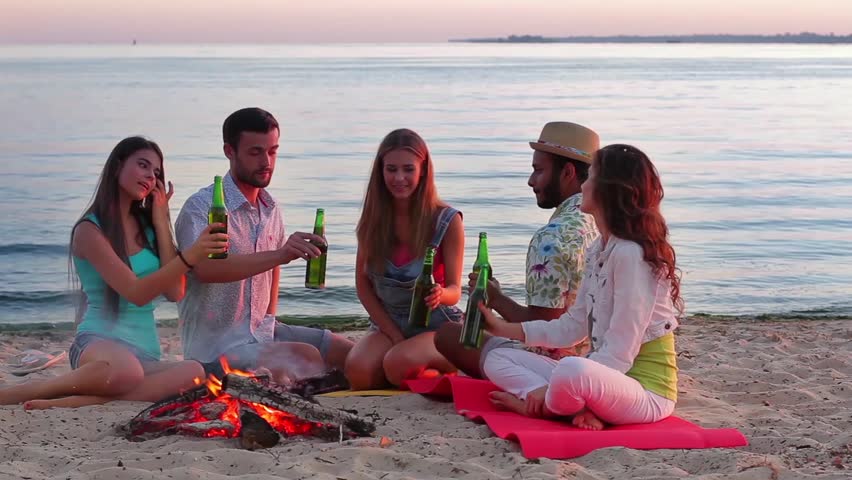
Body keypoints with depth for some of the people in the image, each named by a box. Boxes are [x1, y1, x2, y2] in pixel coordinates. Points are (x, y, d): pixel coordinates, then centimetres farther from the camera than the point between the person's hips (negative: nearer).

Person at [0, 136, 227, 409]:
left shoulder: (147, 225, 15)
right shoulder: (90, 229, -3)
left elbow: (174, 292, 4)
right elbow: (135, 292, -15)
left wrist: (161, 223, 5)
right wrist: (188, 257, -27)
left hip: (146, 355, 5)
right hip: (100, 341, -5)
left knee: (194, 374, -31)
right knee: (126, 369, -43)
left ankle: (69, 402, -31)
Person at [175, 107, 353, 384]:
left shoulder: (270, 208, 9)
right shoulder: (201, 208, -16)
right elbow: (205, 268, -35)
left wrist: (270, 318, 13)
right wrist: (279, 255, -45)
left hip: (261, 331, 8)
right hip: (216, 344, -8)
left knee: (347, 352, 2)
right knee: (306, 357, -29)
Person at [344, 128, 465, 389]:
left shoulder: (447, 221, -9)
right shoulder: (373, 219, 0)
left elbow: (454, 290, -8)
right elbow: (363, 285, 2)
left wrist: (440, 294, -34)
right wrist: (395, 335, -8)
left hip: (437, 326, -3)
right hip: (387, 323, 3)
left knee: (399, 363, -35)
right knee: (358, 369, -29)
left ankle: (444, 368, 0)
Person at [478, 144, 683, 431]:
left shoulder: (631, 255, -18)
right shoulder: (599, 251, 12)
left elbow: (618, 356, -21)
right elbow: (573, 327, 19)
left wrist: (551, 388, -20)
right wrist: (505, 329, 17)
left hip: (647, 392, -10)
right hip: (607, 379, 10)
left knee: (574, 371, -41)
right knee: (498, 359, 5)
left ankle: (533, 404, -9)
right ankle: (578, 407, -15)